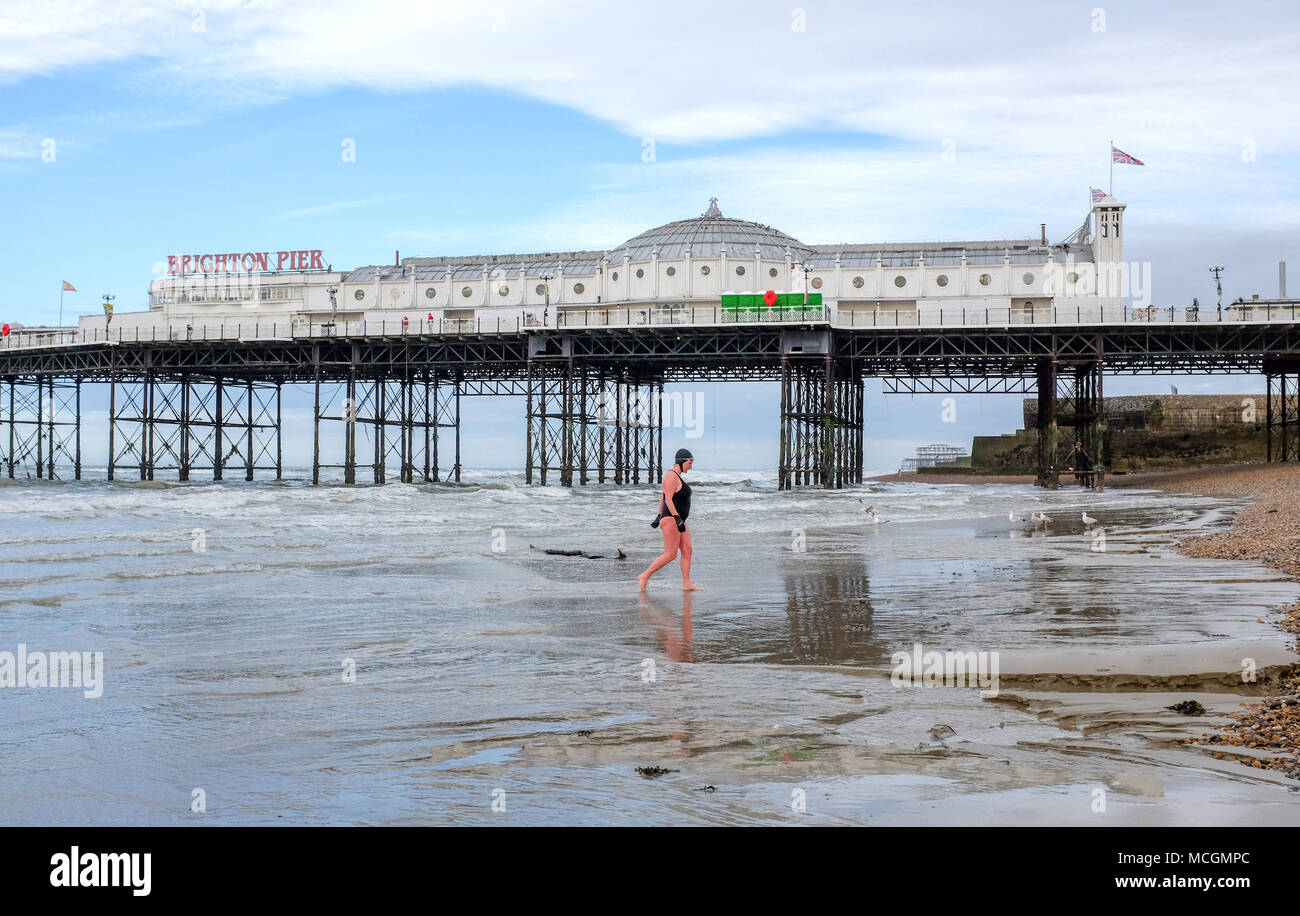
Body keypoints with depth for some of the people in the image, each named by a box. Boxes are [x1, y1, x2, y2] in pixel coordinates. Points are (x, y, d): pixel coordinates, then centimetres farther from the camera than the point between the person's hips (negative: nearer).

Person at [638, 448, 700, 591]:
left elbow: (662, 498, 22)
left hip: (678, 520, 10)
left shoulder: (677, 477, 16)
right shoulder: (671, 476, -15)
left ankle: (687, 584, 5)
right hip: (671, 520, -10)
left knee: (687, 551, 4)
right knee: (670, 554, -9)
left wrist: (660, 515, 23)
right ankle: (644, 576, -2)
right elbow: (668, 500, -21)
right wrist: (678, 518, -25)